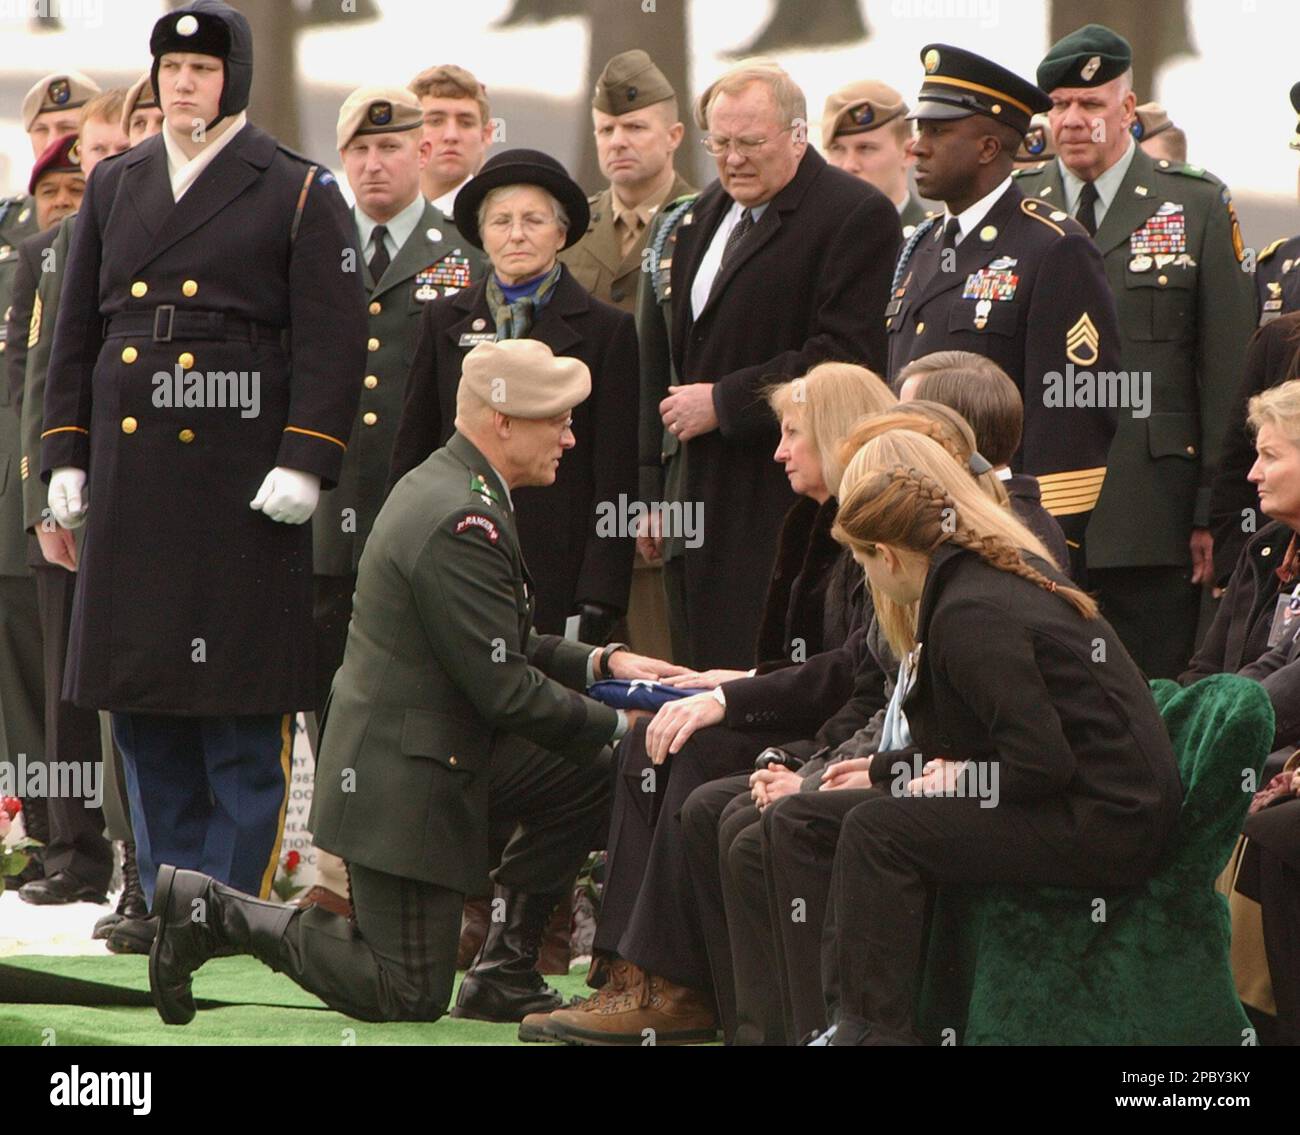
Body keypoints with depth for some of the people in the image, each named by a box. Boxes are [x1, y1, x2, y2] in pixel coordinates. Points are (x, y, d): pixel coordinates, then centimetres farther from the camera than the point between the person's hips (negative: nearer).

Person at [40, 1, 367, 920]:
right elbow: (78, 331, 17)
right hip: (132, 482, 5)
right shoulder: (114, 187, 15)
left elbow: (333, 342, -5)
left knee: (243, 712, -3)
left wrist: (304, 462, -14)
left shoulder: (300, 195, 0)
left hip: (242, 489, -5)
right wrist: (67, 454, 10)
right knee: (143, 707, 6)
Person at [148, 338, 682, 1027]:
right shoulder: (463, 523, -24)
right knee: (409, 997, -4)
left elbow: (502, 648, 18)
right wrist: (617, 727, -11)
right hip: (404, 780, -10)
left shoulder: (442, 486, 9)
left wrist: (600, 661, 7)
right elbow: (506, 692, -23)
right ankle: (216, 913, 4)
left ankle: (503, 972, 12)